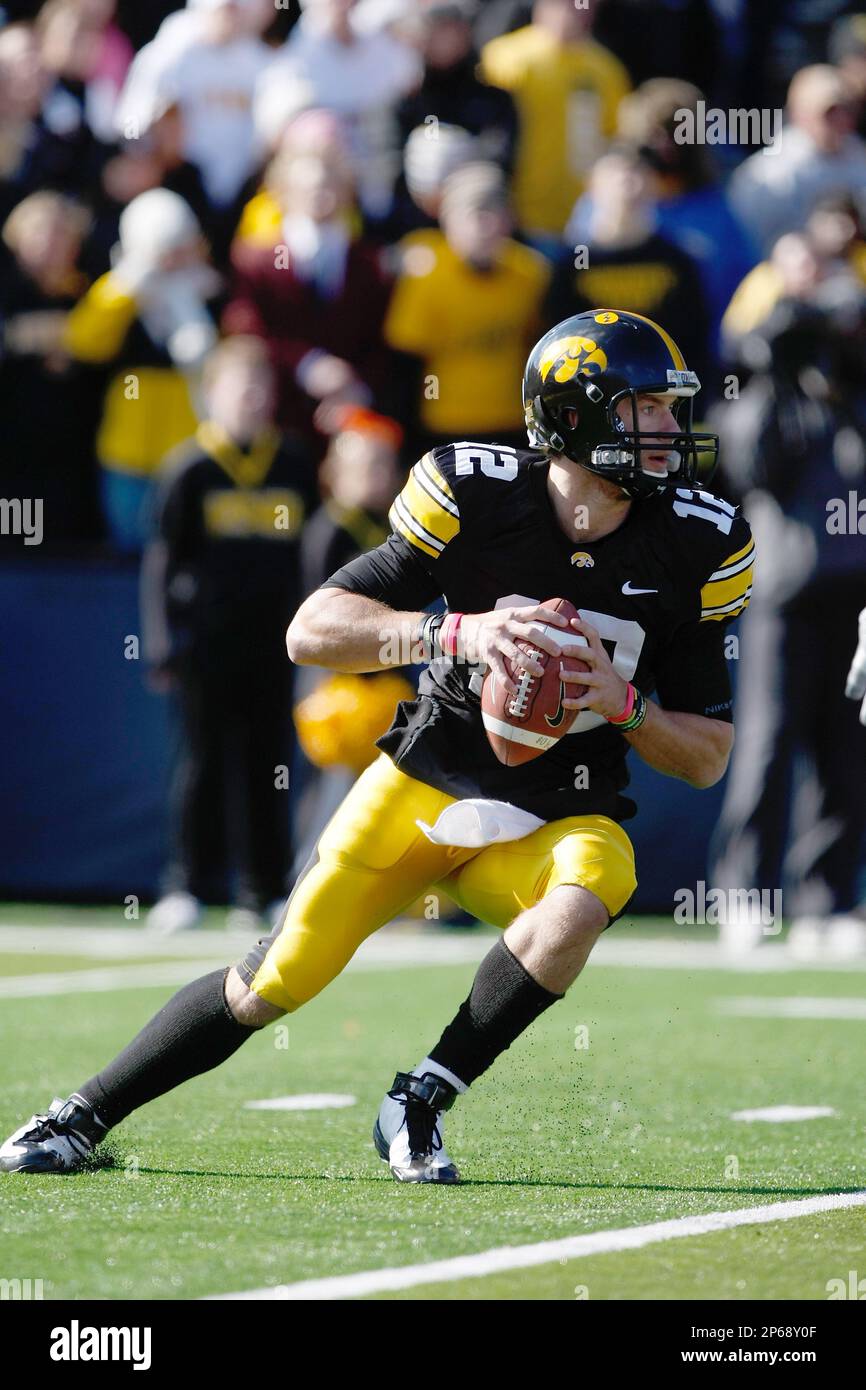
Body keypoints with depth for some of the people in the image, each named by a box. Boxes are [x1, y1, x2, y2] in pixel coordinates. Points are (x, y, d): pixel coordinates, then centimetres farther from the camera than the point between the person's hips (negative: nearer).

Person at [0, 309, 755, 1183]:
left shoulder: (696, 547, -7)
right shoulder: (474, 497, -14)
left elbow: (708, 759, 0)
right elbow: (312, 630, -16)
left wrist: (624, 704, -20)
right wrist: (458, 632, -29)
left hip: (560, 819, 1)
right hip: (427, 785, -1)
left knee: (579, 905, -33)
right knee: (274, 984, -4)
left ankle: (419, 1106, -14)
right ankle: (82, 1116, 19)